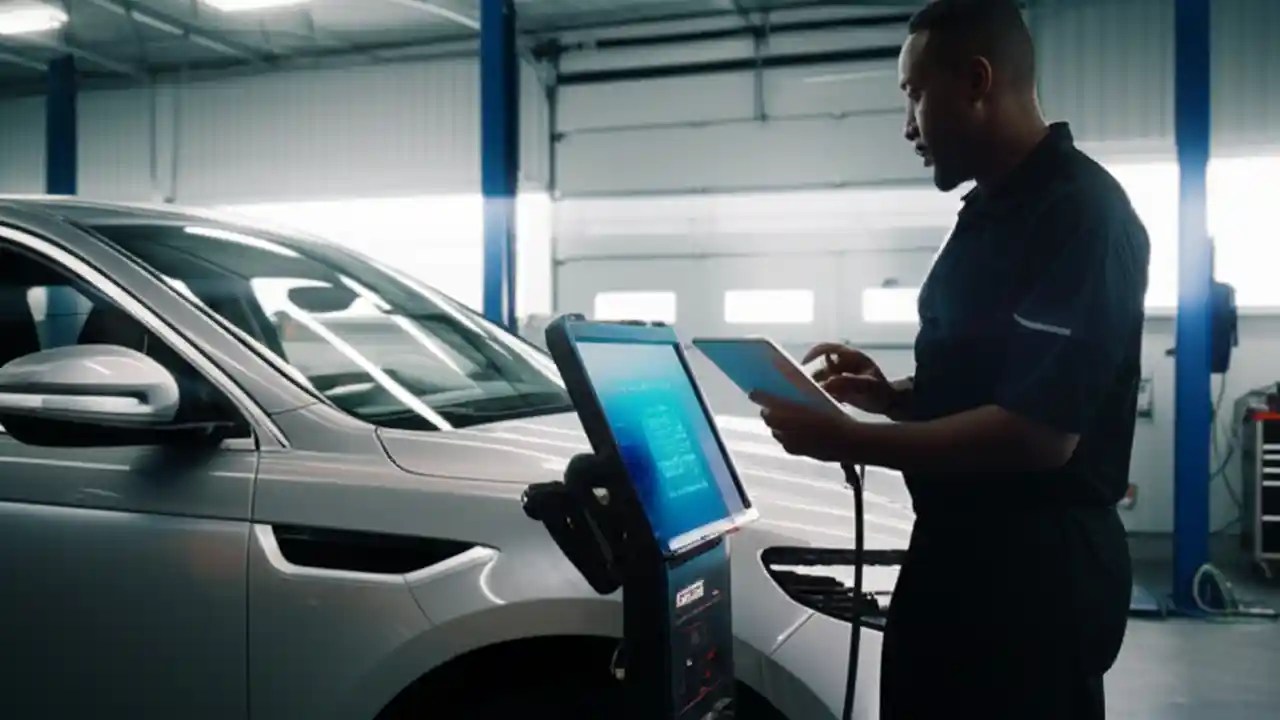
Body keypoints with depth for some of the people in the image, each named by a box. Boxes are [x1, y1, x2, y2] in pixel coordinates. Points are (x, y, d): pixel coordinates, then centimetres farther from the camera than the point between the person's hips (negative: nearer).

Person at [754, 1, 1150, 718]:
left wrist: (847, 440, -21)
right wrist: (888, 394, 3)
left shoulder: (1079, 211, -19)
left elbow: (1039, 432, -26)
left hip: (1040, 565, -9)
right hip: (958, 546, 9)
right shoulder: (991, 212, 13)